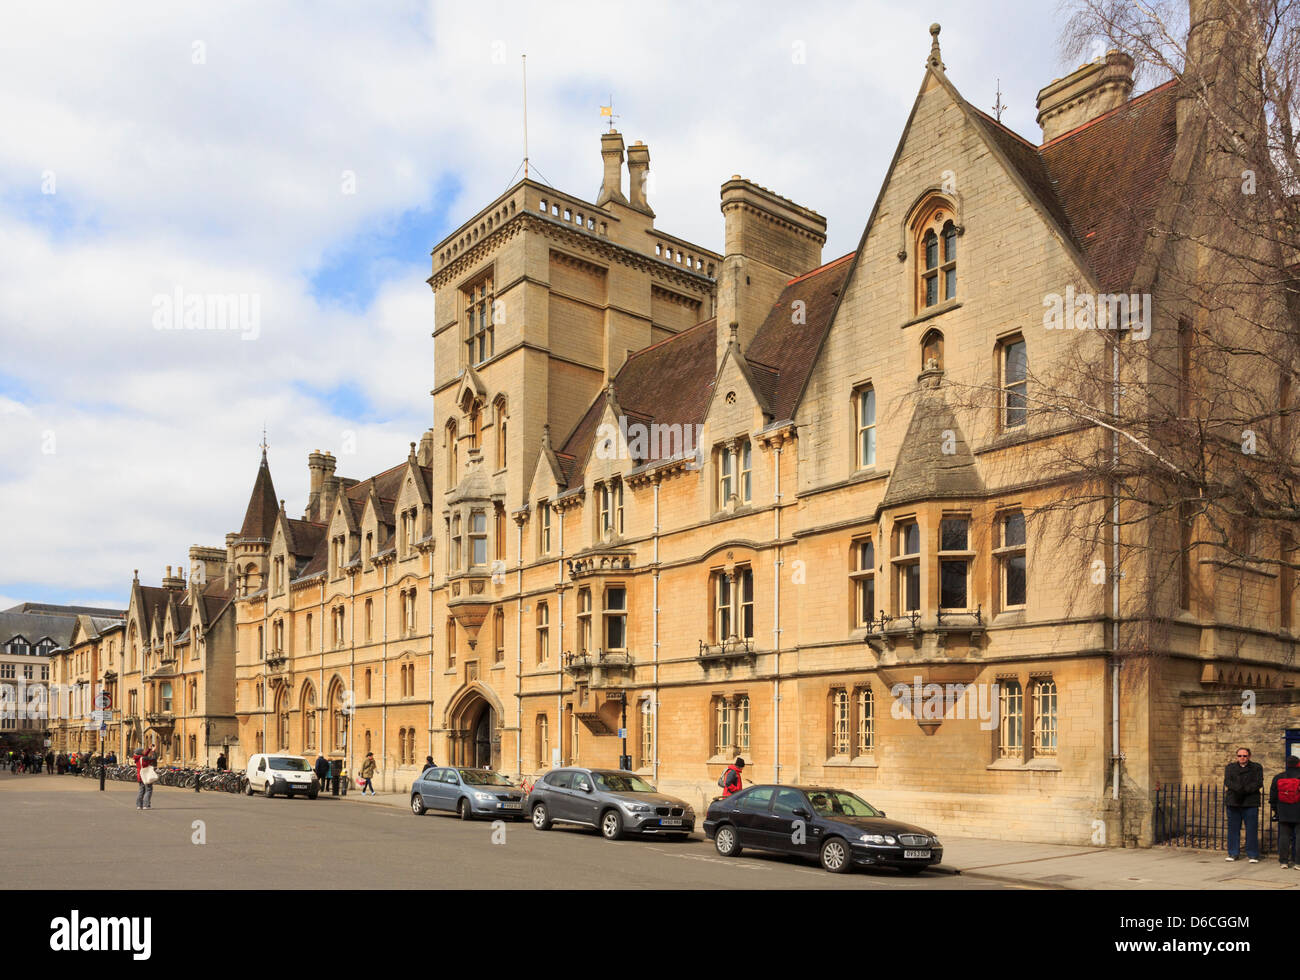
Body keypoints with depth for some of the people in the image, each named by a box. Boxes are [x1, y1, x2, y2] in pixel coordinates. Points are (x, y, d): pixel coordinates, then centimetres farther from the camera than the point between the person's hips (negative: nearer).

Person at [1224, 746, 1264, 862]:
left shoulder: (1256, 767, 8)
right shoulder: (1230, 767, 13)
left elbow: (1258, 783, -5)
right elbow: (1227, 781, -1)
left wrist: (1245, 790, -17)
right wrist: (1239, 788, -19)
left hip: (1250, 803, -2)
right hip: (1233, 802, 2)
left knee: (1251, 830, -2)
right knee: (1233, 829, 5)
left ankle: (1253, 855, 7)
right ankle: (1233, 853, 13)